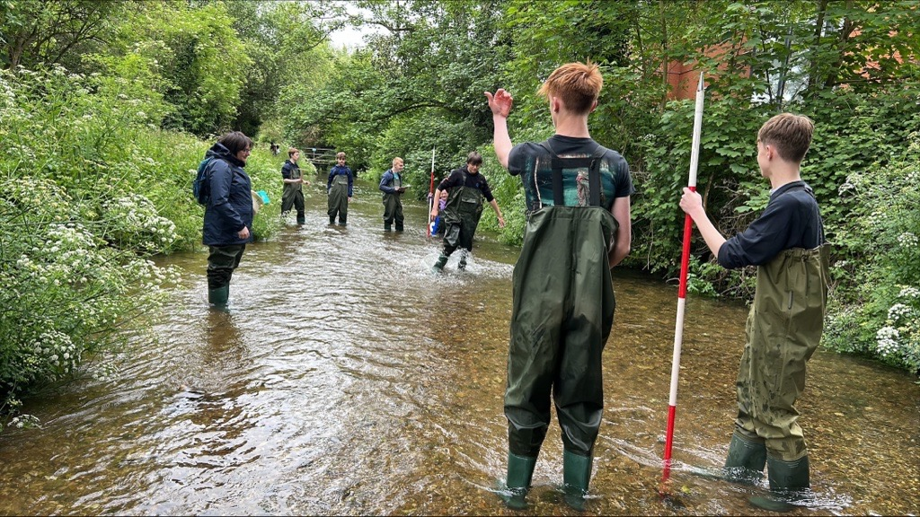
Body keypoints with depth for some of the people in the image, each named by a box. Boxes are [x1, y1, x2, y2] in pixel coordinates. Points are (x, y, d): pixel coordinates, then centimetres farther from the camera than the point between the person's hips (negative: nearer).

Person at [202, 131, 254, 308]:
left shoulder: (234, 166, 15)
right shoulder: (221, 167, -17)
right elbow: (220, 201, -25)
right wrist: (240, 225, -25)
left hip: (235, 233, 10)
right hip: (224, 233, -10)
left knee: (226, 271, 19)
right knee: (219, 272, 0)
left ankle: (223, 304, 30)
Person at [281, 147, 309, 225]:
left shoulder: (297, 166, 12)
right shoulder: (286, 166, -11)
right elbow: (285, 180, -16)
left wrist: (304, 181, 6)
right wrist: (296, 181, -26)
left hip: (298, 190, 7)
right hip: (290, 191, -7)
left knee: (301, 208, 12)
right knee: (286, 210, -2)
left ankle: (301, 222, 23)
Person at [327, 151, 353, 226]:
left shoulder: (348, 170, 2)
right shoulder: (333, 170, 1)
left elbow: (350, 183, 4)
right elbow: (329, 182, 7)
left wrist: (349, 195, 0)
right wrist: (328, 191, 0)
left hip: (344, 194, 0)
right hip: (334, 194, 0)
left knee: (343, 210, 4)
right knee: (333, 209, 5)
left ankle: (342, 222, 16)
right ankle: (331, 222, 21)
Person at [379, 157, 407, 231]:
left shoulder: (399, 176, 15)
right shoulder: (387, 174, -8)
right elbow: (381, 186, -12)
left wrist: (402, 189, 1)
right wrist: (393, 189, -18)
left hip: (397, 198, 7)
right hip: (389, 199, -7)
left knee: (399, 216, 6)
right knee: (389, 216, 0)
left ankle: (399, 230, 14)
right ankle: (387, 231, 10)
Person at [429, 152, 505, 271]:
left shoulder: (481, 179, 5)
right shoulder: (457, 174, -7)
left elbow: (490, 198, 14)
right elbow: (440, 188, -4)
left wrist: (499, 215, 17)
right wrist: (435, 207, -9)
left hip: (470, 216, 4)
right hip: (454, 213, -4)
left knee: (466, 242, 7)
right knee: (452, 241, -13)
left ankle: (462, 262, 25)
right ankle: (441, 262, 7)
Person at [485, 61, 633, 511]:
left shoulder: (531, 157, -5)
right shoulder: (614, 165, -2)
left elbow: (503, 152, 22)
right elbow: (622, 245, 0)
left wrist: (499, 118, 42)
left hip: (538, 298, -1)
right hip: (590, 302, 1)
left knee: (528, 393, 11)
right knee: (581, 395, 14)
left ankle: (517, 487, 24)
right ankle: (577, 490, 27)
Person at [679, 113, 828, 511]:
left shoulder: (789, 203, -26)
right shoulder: (799, 197, 5)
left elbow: (731, 255, -25)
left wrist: (697, 213, -15)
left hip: (783, 329, -10)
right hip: (771, 321, 10)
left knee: (773, 408, 5)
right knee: (750, 393, 21)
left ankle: (791, 491, 23)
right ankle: (743, 468, 37)